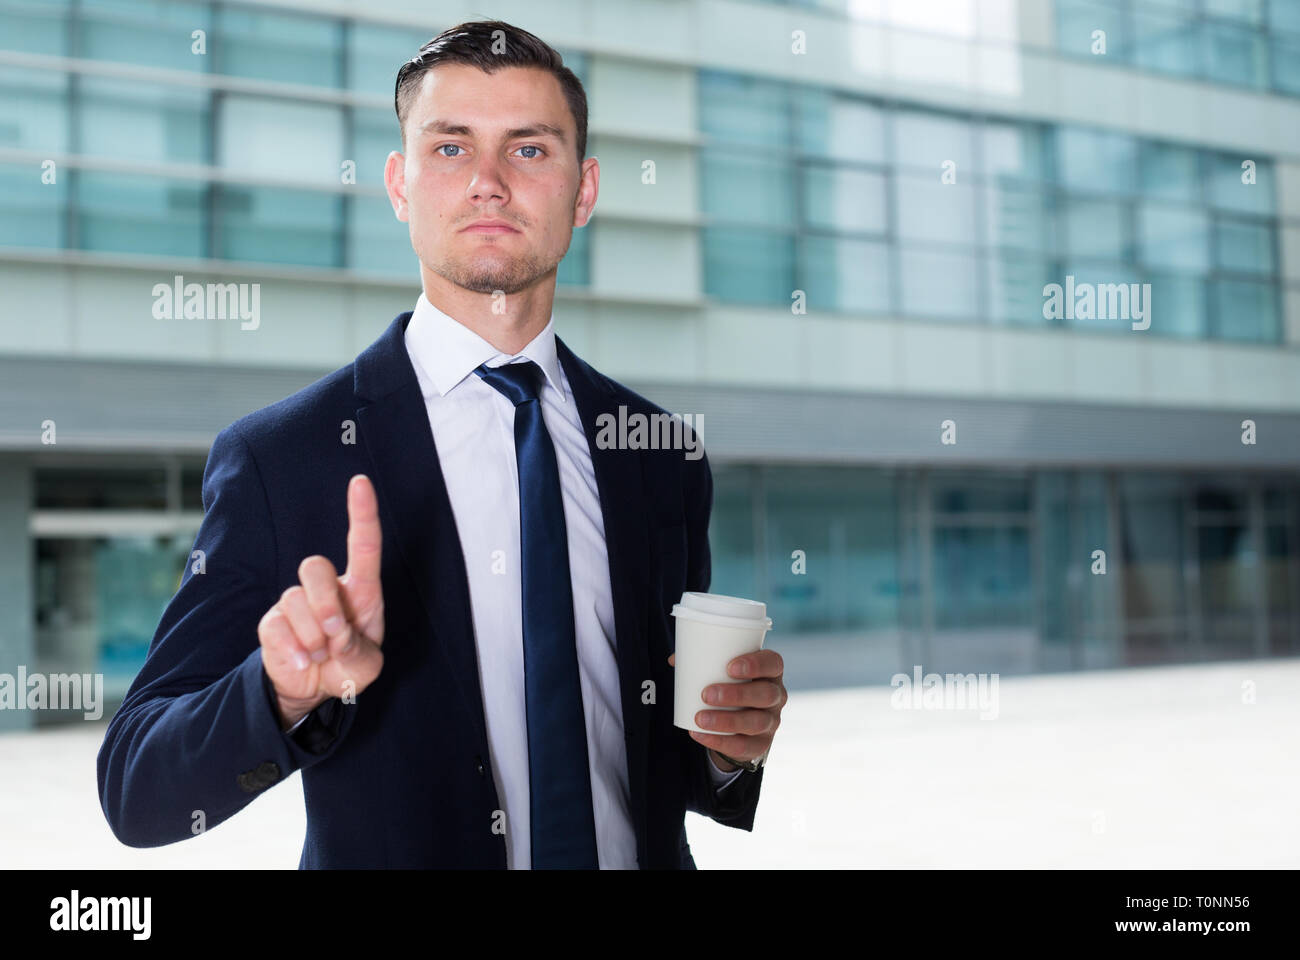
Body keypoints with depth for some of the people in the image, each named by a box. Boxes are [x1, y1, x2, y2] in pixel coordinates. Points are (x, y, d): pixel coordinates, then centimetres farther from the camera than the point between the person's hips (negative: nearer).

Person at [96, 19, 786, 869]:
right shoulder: (278, 458, -14)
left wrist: (727, 748, -14)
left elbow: (673, 761, 6)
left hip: (642, 852, 3)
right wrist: (287, 690, -33)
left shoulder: (666, 456, -4)